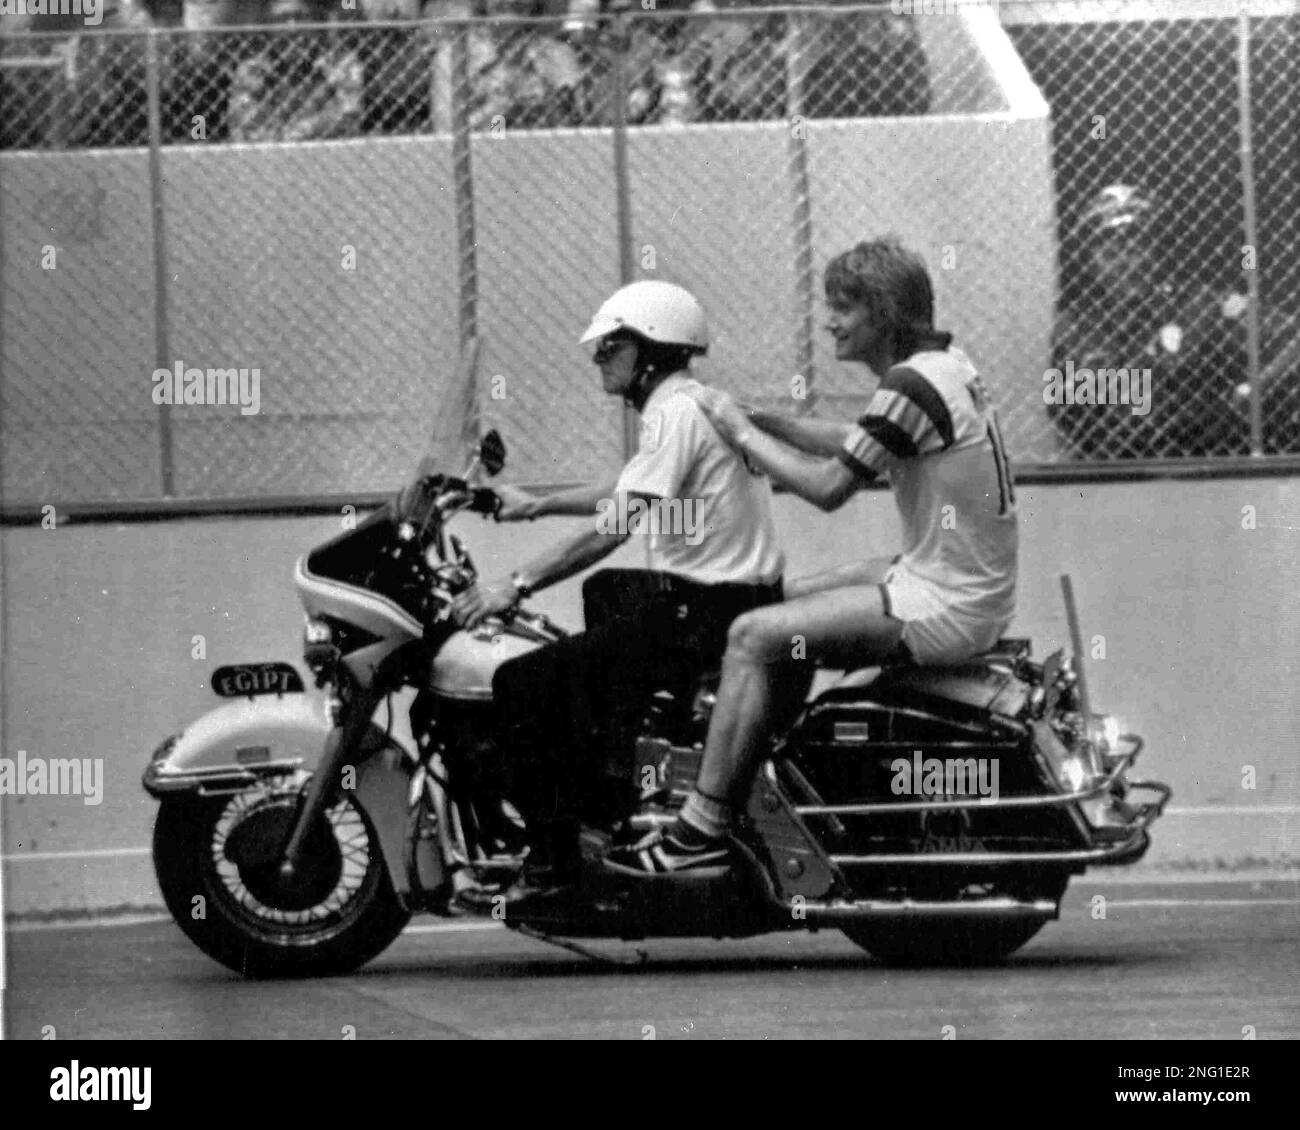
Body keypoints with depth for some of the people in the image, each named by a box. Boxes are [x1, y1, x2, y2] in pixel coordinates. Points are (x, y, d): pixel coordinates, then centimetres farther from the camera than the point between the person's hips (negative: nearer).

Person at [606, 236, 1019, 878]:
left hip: (945, 607, -10)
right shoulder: (945, 363, 10)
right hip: (971, 587, 10)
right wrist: (765, 422, 11)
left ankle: (702, 835, -8)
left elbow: (829, 486, -19)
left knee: (754, 636, -10)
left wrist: (743, 435, -6)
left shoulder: (912, 385, -20)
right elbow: (857, 446, 21)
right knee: (790, 604, 23)